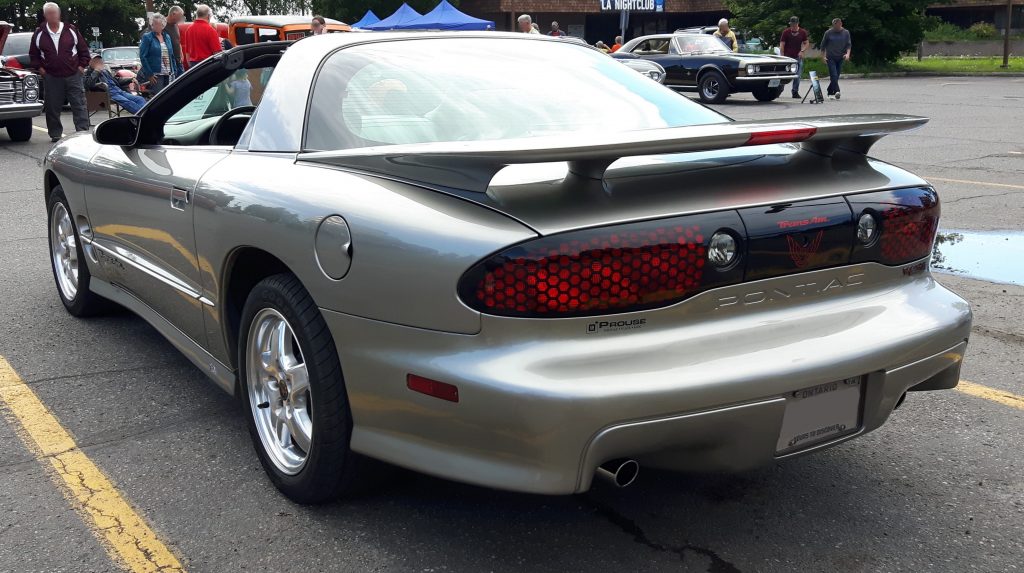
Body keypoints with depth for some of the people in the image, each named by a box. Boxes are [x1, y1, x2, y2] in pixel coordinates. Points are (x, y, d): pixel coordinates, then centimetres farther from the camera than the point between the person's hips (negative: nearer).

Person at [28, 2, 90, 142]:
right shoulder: (39, 34, 4)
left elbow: (84, 50, 8)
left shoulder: (71, 30, 2)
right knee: (52, 107, 5)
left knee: (79, 105, -4)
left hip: (73, 76, -1)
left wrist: (82, 66, 1)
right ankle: (55, 134, 15)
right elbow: (33, 54, 14)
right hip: (51, 77, 1)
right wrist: (40, 68, 5)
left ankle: (83, 132, -2)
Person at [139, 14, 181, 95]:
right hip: (155, 75, -5)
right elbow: (142, 57, -7)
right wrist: (149, 74, -13)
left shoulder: (167, 37, 14)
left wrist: (174, 72, 9)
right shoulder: (147, 37, -2)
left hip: (168, 75, 5)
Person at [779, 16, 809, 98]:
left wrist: (802, 51, -8)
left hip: (798, 57, 2)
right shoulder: (786, 32, -1)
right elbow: (782, 45, -2)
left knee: (797, 76, 0)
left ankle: (795, 92, 8)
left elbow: (806, 43, 11)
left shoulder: (803, 32, 5)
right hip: (787, 57, -2)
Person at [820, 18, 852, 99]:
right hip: (830, 58, -3)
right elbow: (823, 45, 6)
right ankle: (836, 91, -26)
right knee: (834, 75, -17)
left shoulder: (846, 32, 5)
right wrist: (823, 56, -1)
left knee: (836, 76, 6)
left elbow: (849, 44, 4)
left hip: (840, 58, 3)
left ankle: (830, 91, 19)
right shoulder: (828, 33, -1)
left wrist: (848, 53, -14)